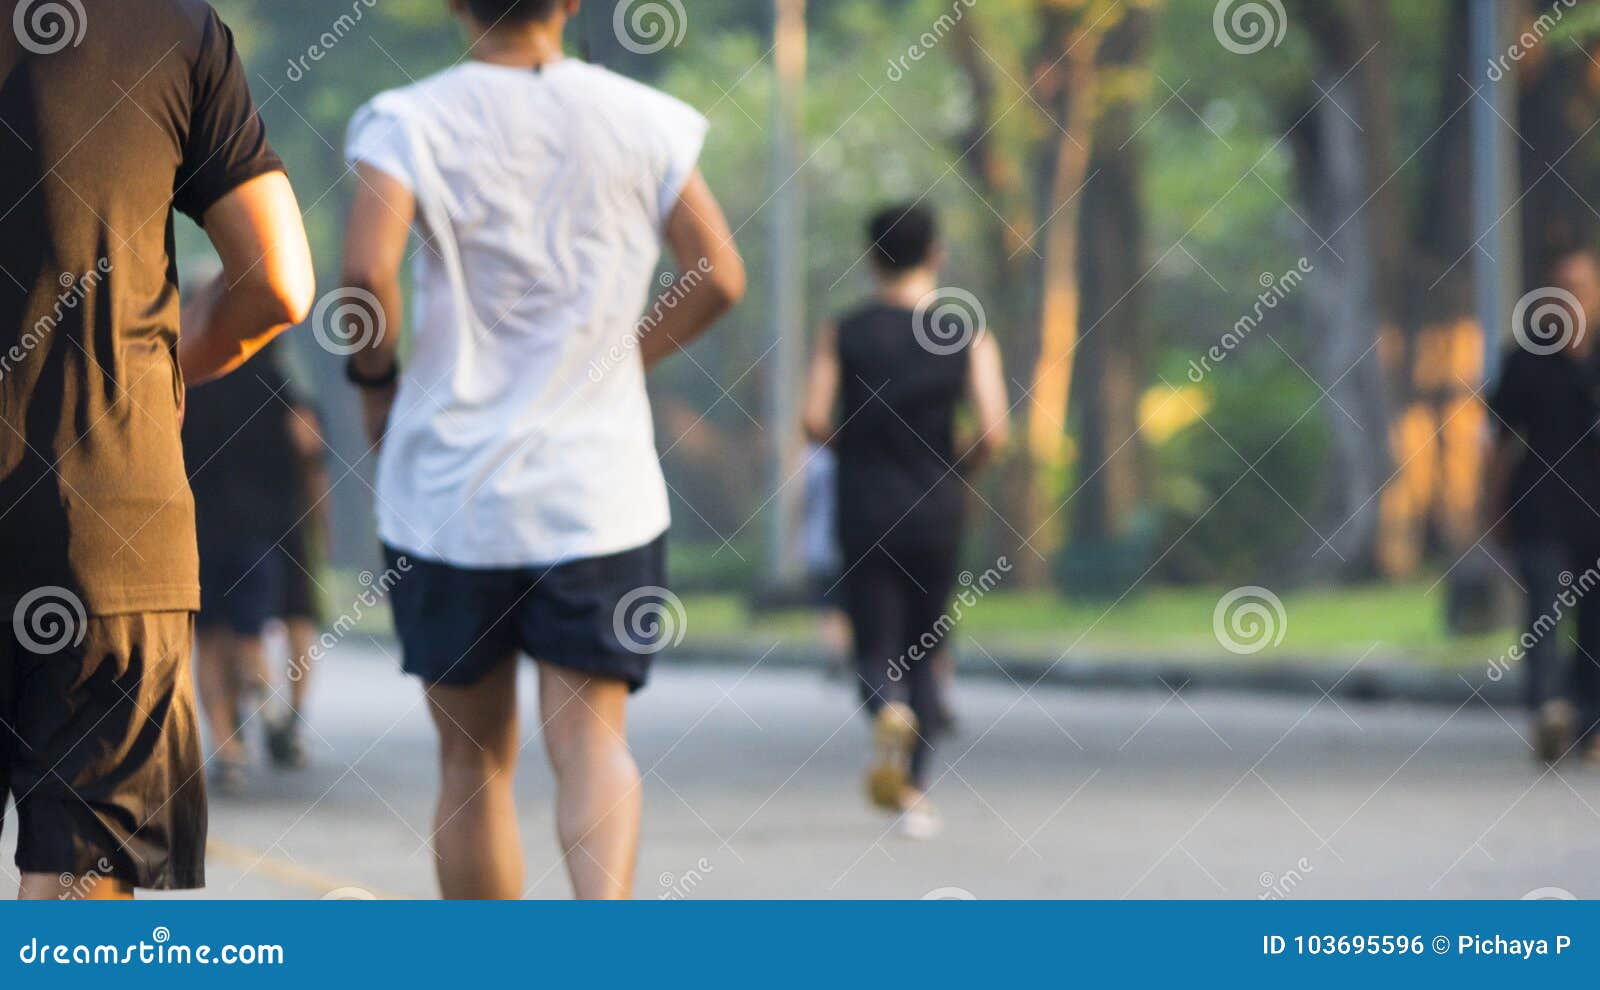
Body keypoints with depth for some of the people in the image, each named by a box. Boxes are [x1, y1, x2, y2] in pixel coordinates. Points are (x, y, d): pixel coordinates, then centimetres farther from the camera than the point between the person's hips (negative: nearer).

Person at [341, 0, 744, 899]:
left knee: (475, 758, 11)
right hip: (600, 492, 0)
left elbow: (365, 270, -19)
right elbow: (719, 278, 1)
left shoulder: (412, 122, -6)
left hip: (448, 487, 0)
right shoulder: (639, 119, 1)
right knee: (592, 738, -1)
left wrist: (377, 379, -1)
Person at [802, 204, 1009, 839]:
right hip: (937, 512, 1)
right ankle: (915, 792, 7)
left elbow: (815, 419, -10)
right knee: (923, 652, 14)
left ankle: (890, 714, -32)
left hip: (864, 508, 0)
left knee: (876, 651, 3)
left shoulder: (843, 334, 1)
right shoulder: (969, 336, -1)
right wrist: (960, 470, 9)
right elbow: (993, 431, -11)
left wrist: (852, 449, 11)